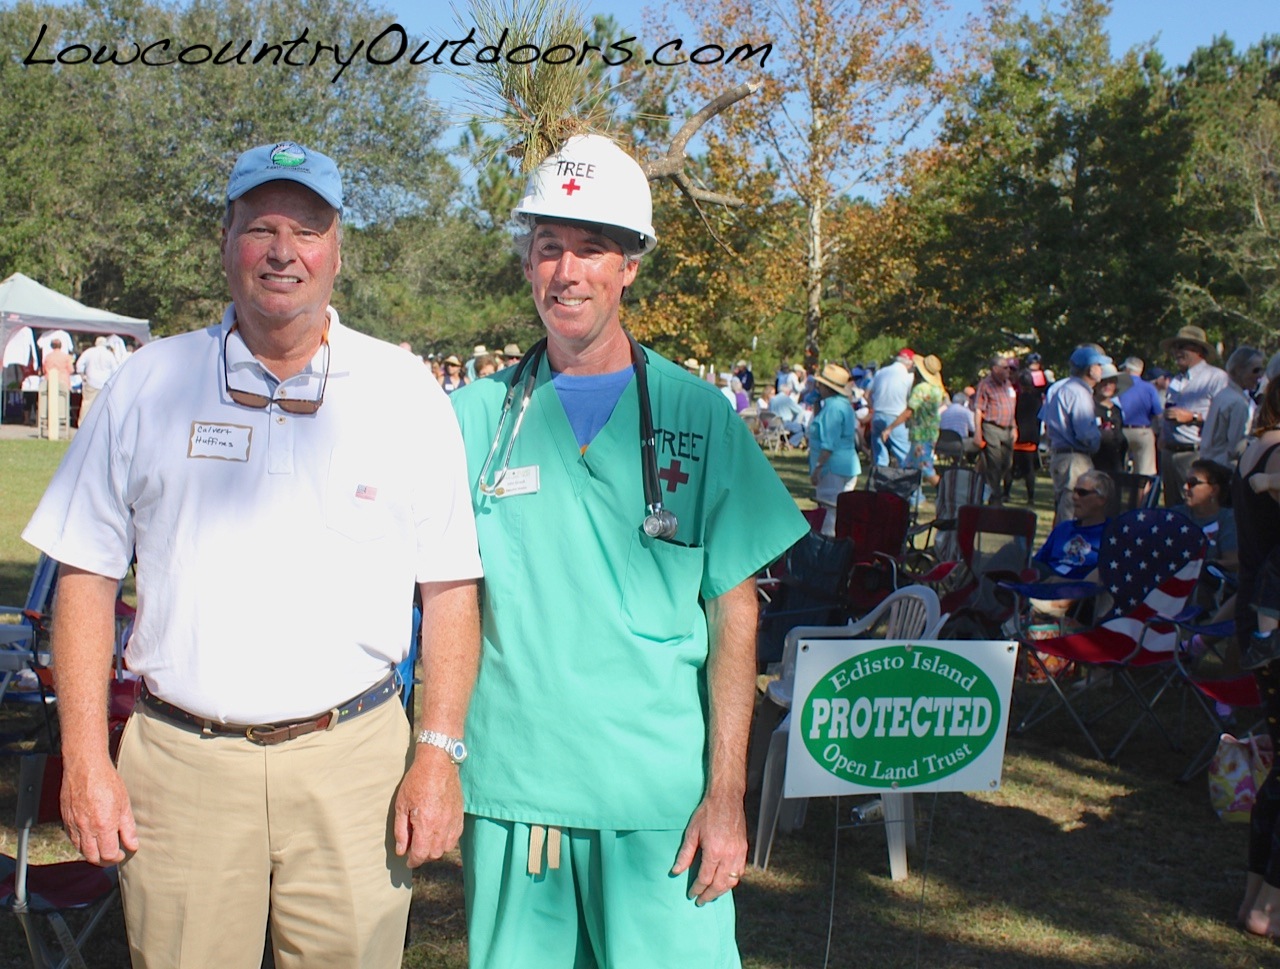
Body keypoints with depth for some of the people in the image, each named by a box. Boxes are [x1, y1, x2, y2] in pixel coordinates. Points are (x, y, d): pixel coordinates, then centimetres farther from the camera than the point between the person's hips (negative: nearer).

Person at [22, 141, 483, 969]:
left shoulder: (405, 393, 3)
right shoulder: (148, 385, 6)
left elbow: (451, 589, 3)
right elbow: (87, 576, 8)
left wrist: (439, 753, -4)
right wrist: (86, 759, 2)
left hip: (352, 760, -1)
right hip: (179, 762, 1)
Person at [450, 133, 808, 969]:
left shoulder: (699, 416, 0)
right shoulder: (480, 415, 3)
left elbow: (734, 613, -1)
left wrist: (727, 793, -6)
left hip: (662, 797, -1)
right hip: (509, 789, 1)